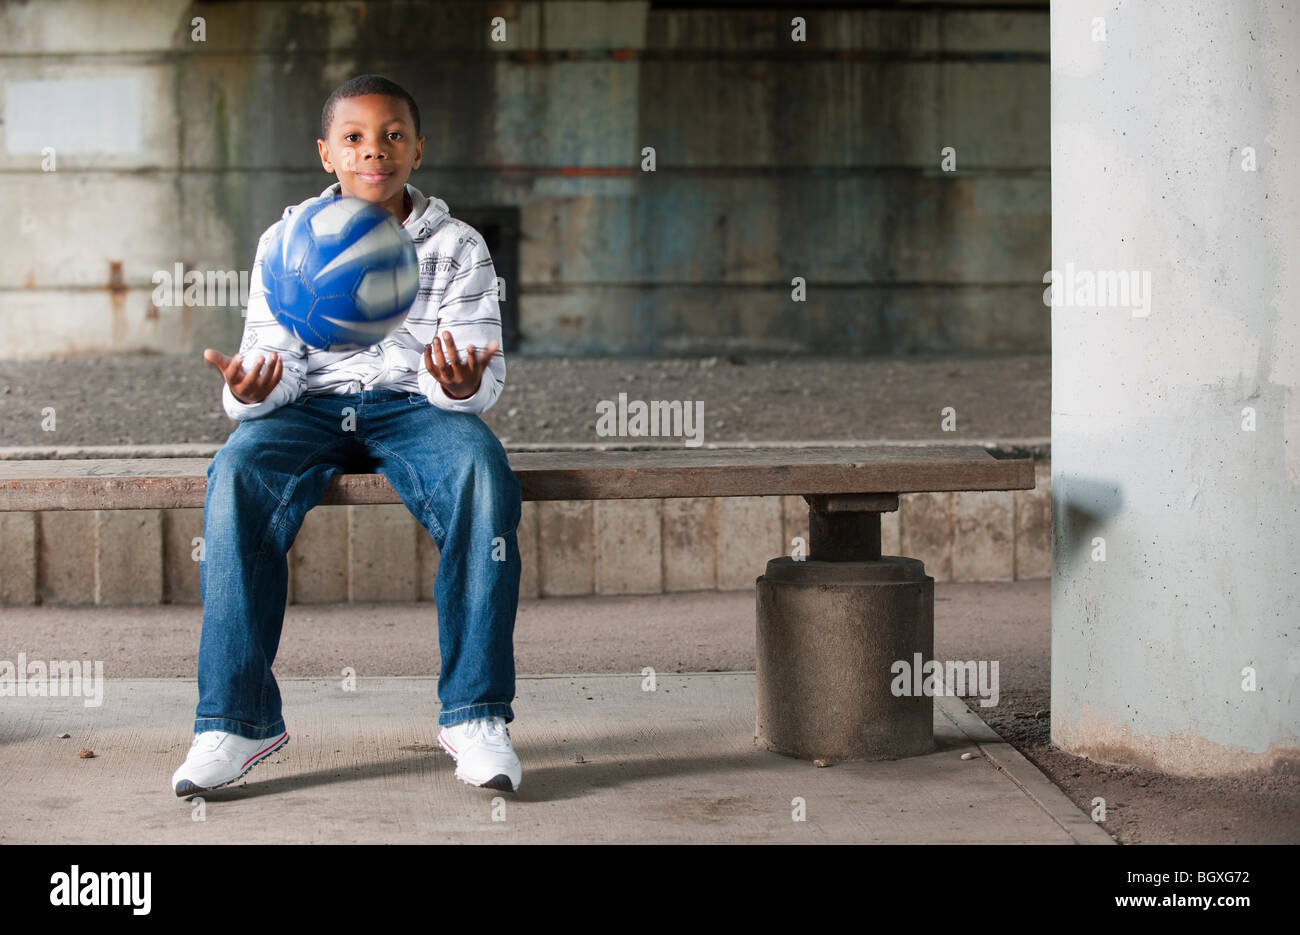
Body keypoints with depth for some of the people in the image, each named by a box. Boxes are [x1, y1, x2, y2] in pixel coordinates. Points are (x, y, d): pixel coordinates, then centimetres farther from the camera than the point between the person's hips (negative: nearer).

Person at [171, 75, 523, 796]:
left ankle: (474, 715, -28)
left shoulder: (457, 247, 5)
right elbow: (273, 353, 1)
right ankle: (237, 719, -26)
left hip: (416, 404, -1)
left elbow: (480, 361, -2)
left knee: (483, 476, -35)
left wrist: (464, 386, -28)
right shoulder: (285, 242, 7)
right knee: (236, 475, -32)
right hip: (312, 405, 1)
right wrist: (251, 390, -24)